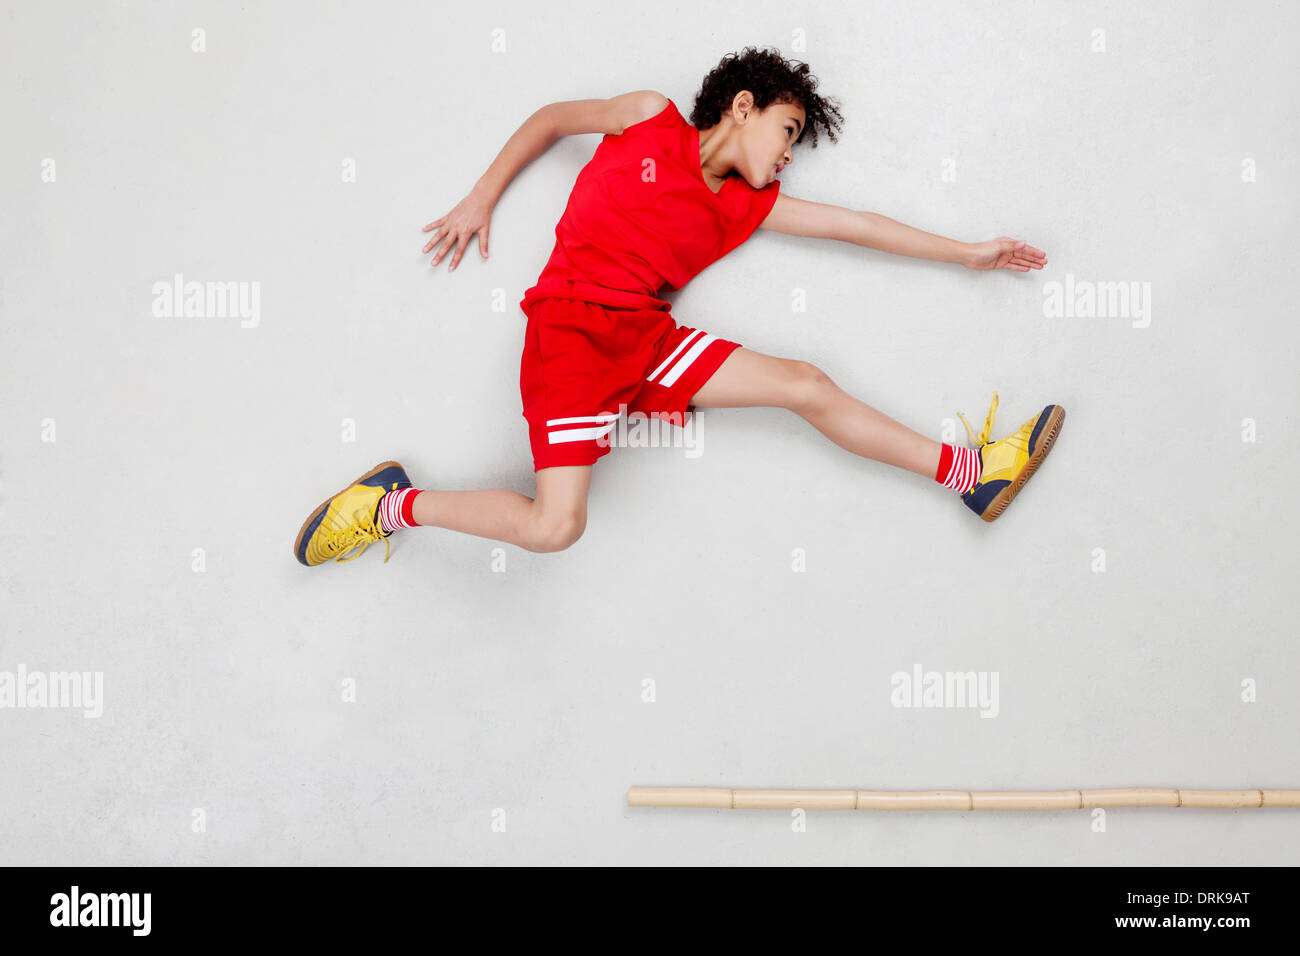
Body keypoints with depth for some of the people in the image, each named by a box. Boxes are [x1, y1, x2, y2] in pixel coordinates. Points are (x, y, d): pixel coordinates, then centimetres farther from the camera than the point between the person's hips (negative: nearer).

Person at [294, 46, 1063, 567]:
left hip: (646, 335, 5)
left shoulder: (748, 207, 16)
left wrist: (969, 253, 21)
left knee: (807, 386, -1)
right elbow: (552, 118, 19)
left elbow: (854, 225, 19)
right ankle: (392, 506, -1)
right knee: (555, 527, -21)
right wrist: (483, 198, 14)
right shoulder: (652, 119, 6)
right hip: (572, 323, -5)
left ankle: (970, 473, 8)